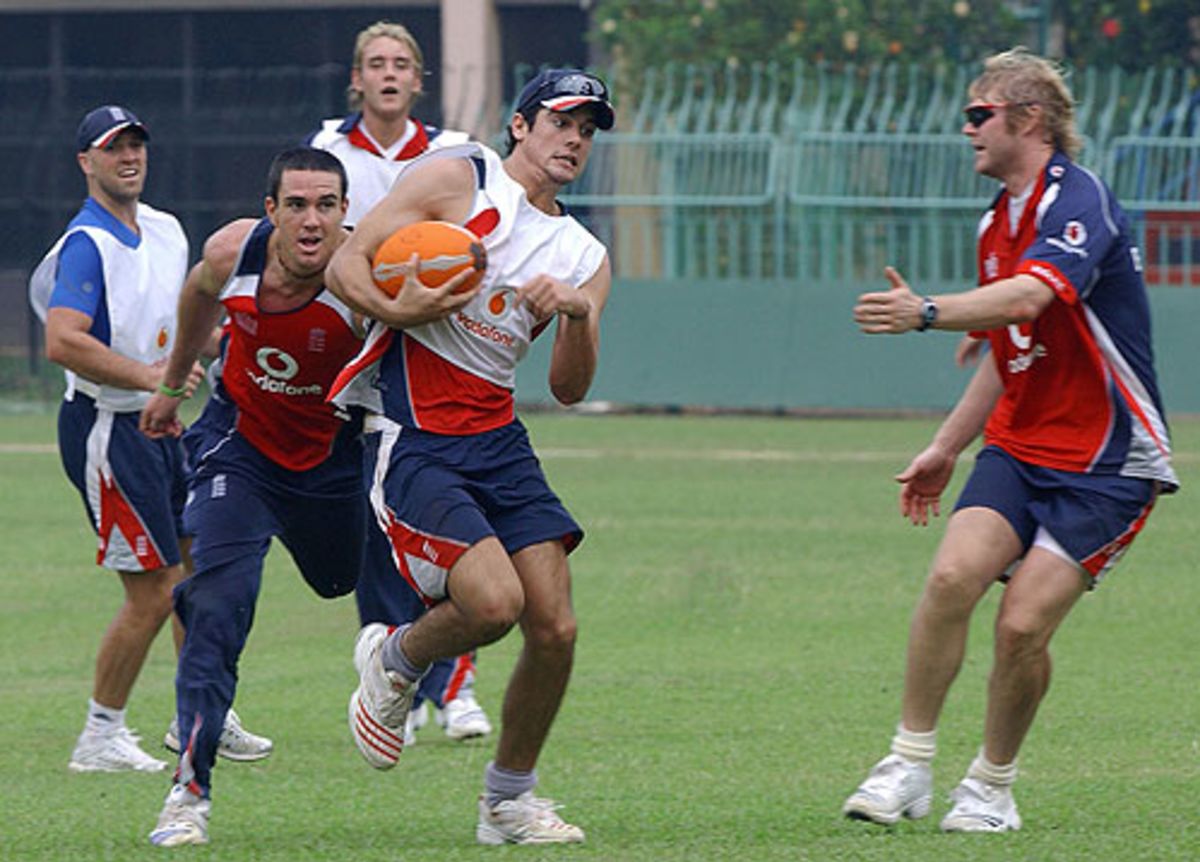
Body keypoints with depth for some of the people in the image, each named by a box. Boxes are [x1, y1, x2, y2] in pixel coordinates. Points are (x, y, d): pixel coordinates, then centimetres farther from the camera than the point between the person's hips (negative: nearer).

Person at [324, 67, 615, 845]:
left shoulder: (585, 257, 16)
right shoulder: (458, 179, 0)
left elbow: (570, 388, 7)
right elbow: (346, 265, -4)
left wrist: (578, 314, -12)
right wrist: (394, 309, -24)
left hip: (496, 438, 6)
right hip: (412, 437, -6)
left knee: (555, 628, -3)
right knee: (493, 602, -23)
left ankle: (509, 800, 15)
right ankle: (394, 660, 10)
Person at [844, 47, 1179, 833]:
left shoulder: (1078, 199, -16)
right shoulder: (999, 221, 13)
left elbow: (1028, 298, -36)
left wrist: (929, 312, -49)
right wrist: (947, 449, 24)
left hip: (1105, 464, -7)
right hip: (1018, 447, 7)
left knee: (1023, 623, -15)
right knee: (953, 576, -17)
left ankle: (993, 787, 6)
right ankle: (910, 766, -10)